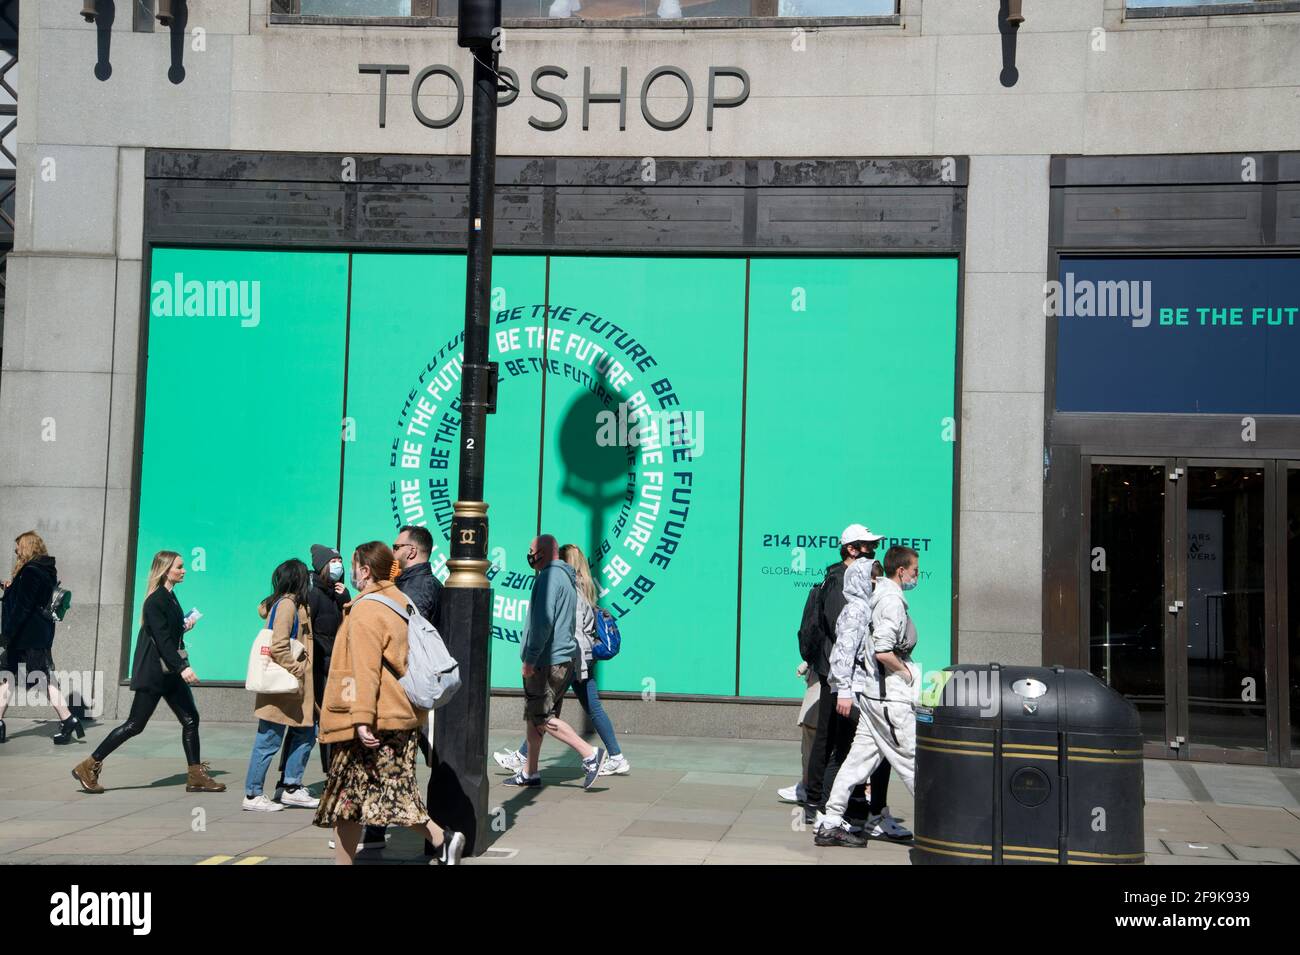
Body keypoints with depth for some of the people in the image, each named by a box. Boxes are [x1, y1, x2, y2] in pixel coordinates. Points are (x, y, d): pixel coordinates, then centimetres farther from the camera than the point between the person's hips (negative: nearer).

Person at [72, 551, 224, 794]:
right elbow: (162, 639, -23)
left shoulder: (170, 597, 12)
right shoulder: (155, 601, -16)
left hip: (170, 672, 9)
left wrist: (184, 626, 6)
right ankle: (88, 767, 7)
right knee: (135, 724, -3)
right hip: (153, 673, -9)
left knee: (190, 719, 5)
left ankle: (196, 777, 9)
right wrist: (182, 667, -28)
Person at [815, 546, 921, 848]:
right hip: (890, 696, -9)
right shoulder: (892, 600, -16)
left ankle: (830, 824, 11)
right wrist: (907, 673, -11)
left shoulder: (880, 594, 14)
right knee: (912, 761, -2)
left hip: (872, 692, 9)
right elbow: (883, 651, -25)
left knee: (861, 757, 9)